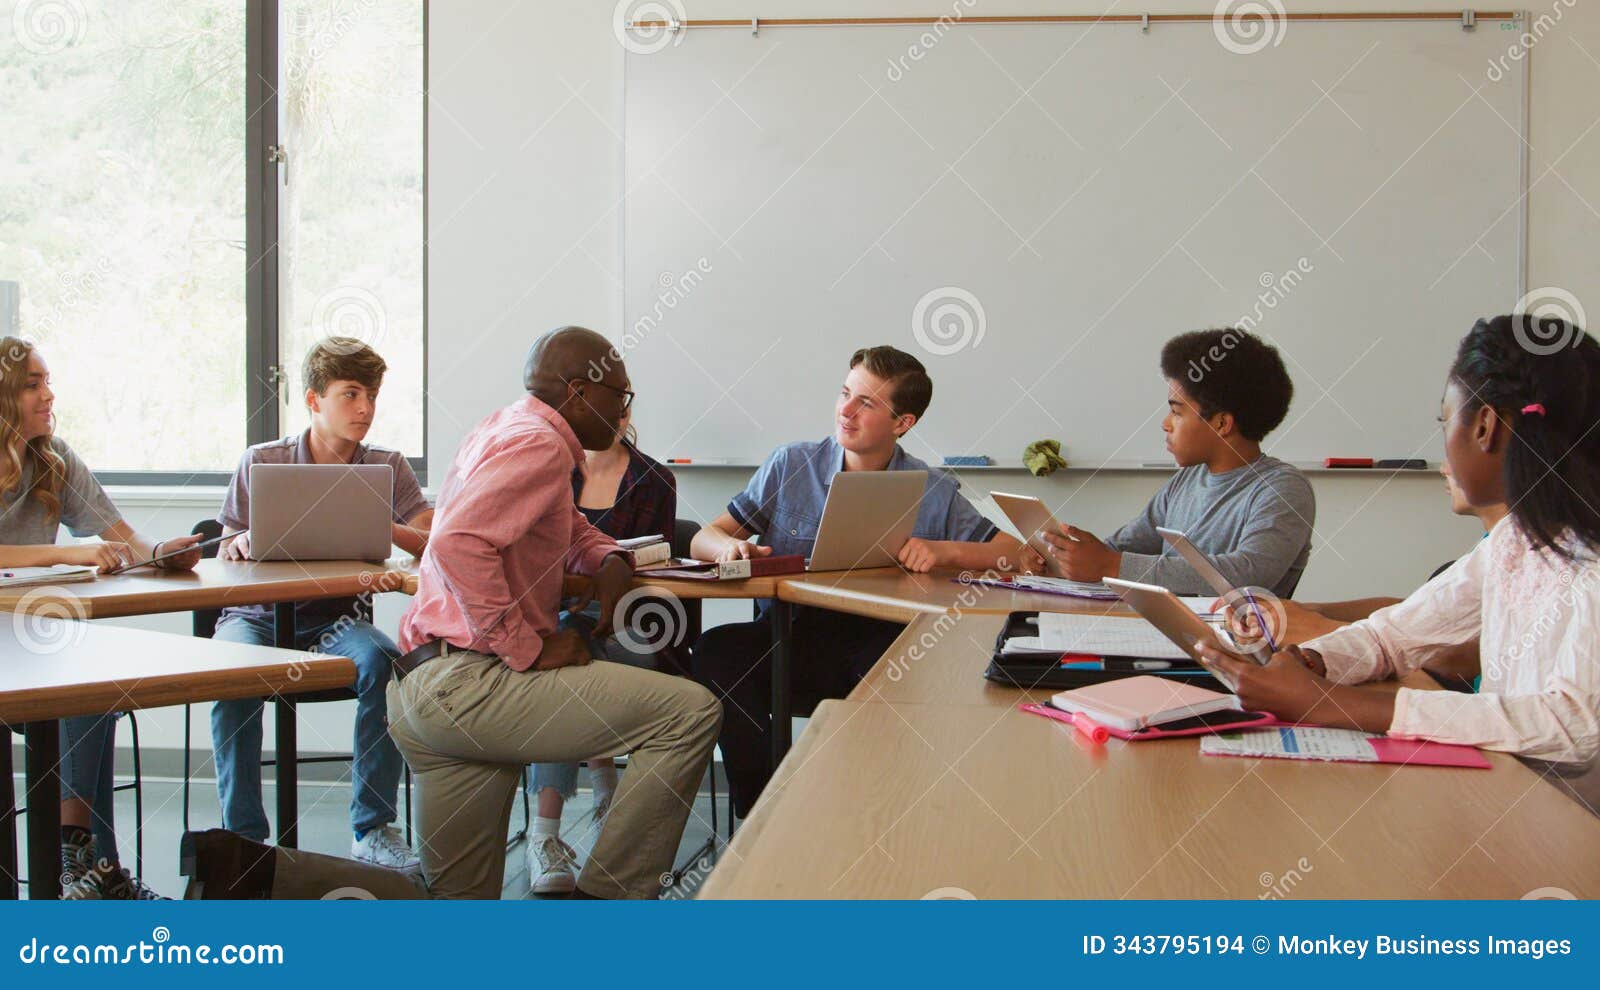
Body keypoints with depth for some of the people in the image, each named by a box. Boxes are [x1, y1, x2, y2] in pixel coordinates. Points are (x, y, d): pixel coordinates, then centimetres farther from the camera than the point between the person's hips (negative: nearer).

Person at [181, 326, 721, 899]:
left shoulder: (507, 430, 22)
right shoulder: (539, 443, -10)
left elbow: (571, 531, 36)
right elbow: (458, 541, -27)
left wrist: (610, 560, 13)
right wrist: (530, 648, -21)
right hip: (472, 679, -11)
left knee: (458, 903, 15)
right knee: (689, 711, -14)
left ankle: (254, 870, 8)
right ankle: (610, 898, -9)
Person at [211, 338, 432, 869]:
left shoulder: (387, 467, 3)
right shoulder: (261, 461, 1)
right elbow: (226, 554, 6)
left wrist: (385, 528, -27)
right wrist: (242, 543, -19)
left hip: (334, 617, 1)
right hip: (256, 614, 0)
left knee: (384, 663, -32)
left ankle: (373, 826, -19)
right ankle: (243, 833, -20)